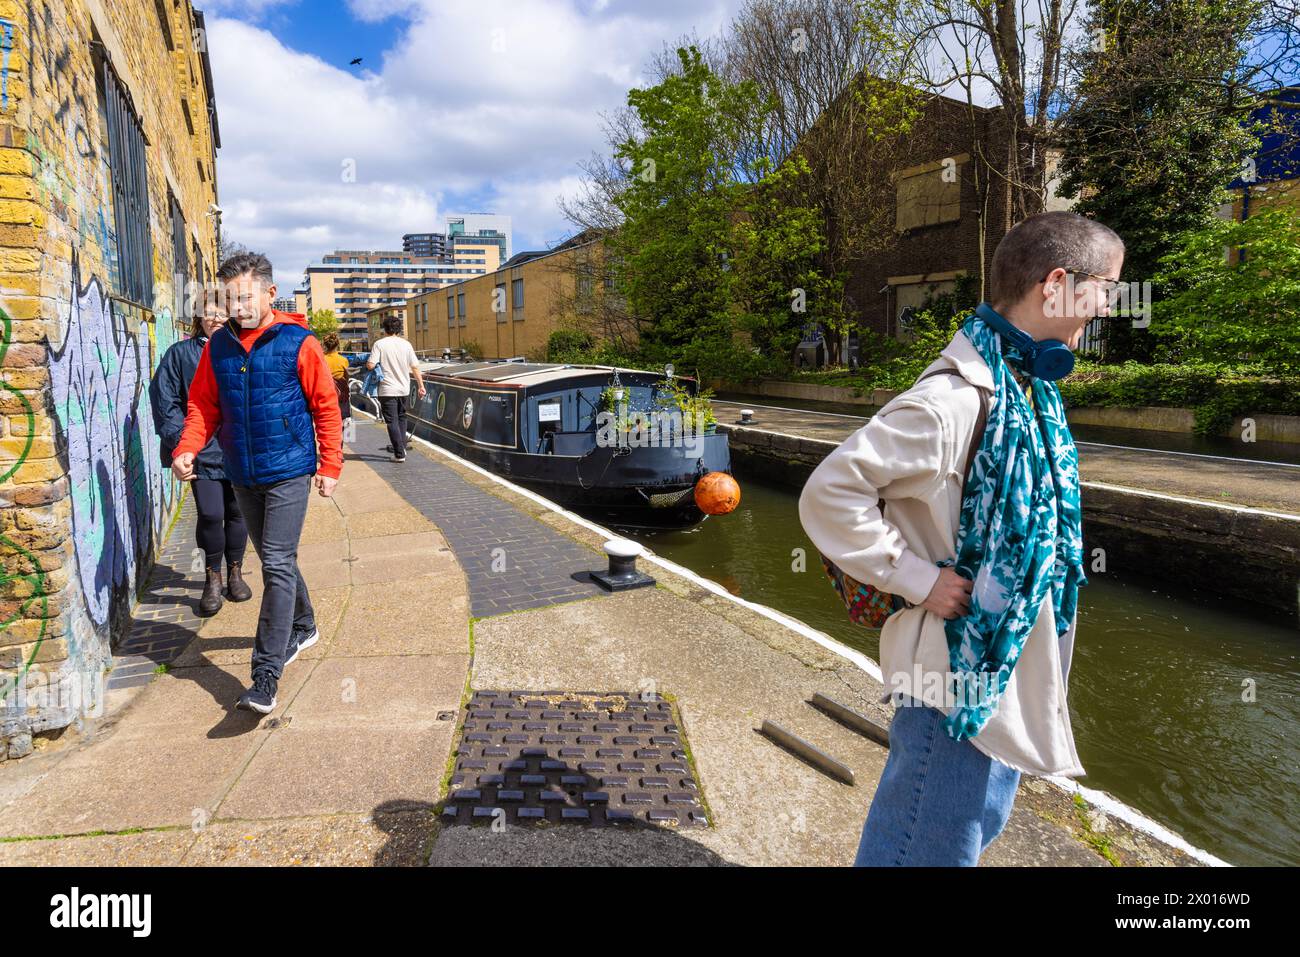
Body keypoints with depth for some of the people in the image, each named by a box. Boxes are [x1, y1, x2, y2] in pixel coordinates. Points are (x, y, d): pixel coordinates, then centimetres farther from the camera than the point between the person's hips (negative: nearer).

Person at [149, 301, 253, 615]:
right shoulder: (181, 353, 5)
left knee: (237, 512, 8)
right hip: (202, 450, -1)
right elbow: (164, 397, 3)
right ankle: (213, 577, 14)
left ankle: (235, 572, 25)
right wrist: (179, 436, -5)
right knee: (210, 515, -5)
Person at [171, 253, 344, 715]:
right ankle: (303, 627, 43)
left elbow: (326, 407, -5)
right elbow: (203, 405, 10)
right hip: (242, 475, 6)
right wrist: (187, 449, -7)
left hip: (288, 472, -6)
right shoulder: (218, 346, 5)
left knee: (278, 565, -9)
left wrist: (329, 466, -5)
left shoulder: (298, 343, -9)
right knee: (274, 560, 18)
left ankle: (265, 680, -8)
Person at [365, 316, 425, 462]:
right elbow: (415, 367, 2)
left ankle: (399, 454, -1)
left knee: (392, 421, 1)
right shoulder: (406, 344, 2)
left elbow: (370, 365, -15)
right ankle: (402, 447, 23)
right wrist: (420, 385, 9)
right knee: (401, 418, 21)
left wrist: (367, 359, 7)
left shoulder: (380, 344, -8)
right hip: (404, 388, 4)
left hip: (387, 389, -4)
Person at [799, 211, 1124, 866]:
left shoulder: (1028, 388, 7)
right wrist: (917, 579, -22)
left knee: (978, 827, 25)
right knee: (929, 846, 5)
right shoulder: (956, 399, -24)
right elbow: (829, 494, -27)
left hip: (1011, 669, 10)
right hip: (958, 672, -10)